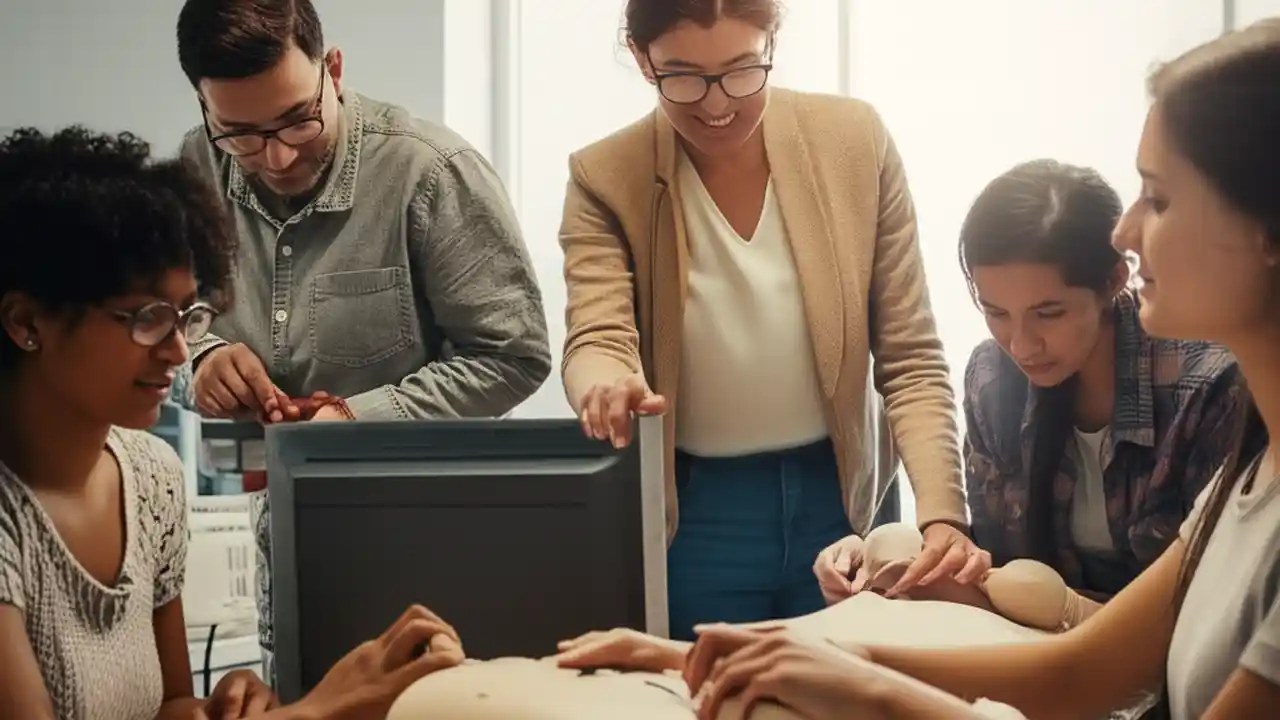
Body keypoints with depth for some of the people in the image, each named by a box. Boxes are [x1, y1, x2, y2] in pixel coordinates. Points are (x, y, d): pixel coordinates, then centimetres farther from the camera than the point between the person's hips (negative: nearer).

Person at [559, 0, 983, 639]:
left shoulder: (856, 142, -6)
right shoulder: (605, 179, -8)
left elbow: (909, 358, -5)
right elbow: (596, 340, -19)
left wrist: (942, 514, -17)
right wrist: (607, 385, -43)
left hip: (840, 504, 2)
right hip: (693, 522, -1)